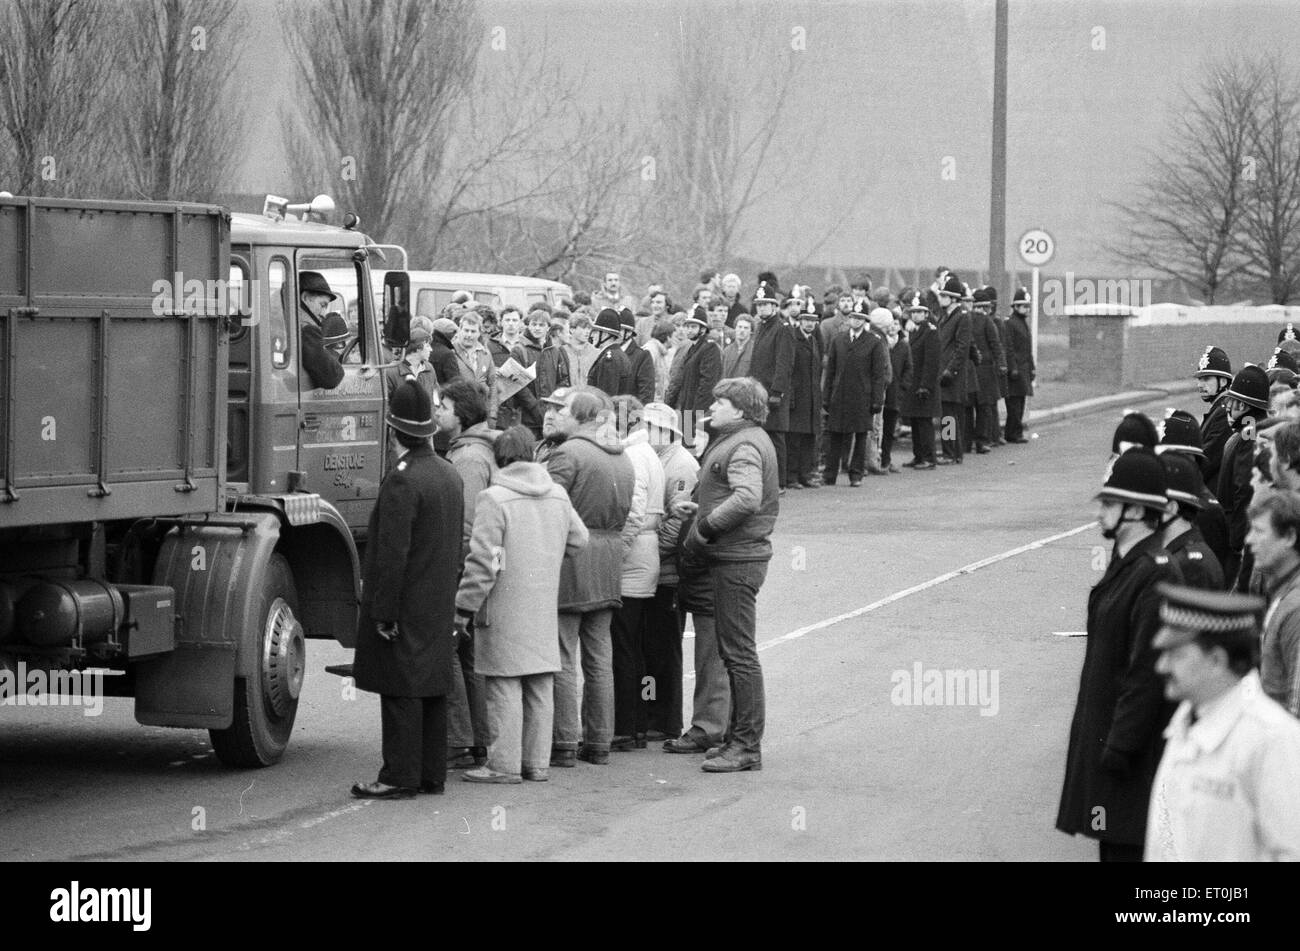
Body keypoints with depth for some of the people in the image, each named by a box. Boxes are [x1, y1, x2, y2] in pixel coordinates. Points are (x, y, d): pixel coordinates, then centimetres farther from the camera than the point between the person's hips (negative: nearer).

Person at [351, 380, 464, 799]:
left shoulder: (403, 481, -19)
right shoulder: (449, 474, 9)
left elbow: (392, 553, -21)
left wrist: (384, 611, -18)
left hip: (405, 607, -9)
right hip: (440, 606, 9)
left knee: (401, 691, -4)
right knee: (432, 689, 12)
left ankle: (400, 777, -2)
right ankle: (432, 774, 18)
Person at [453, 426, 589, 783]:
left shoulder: (494, 499, -14)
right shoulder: (558, 496, 6)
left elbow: (483, 562, -16)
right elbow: (578, 540, 18)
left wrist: (464, 607, -11)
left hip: (505, 610, -6)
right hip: (545, 607, 6)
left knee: (504, 687, -2)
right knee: (540, 688, 11)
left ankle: (504, 764, -1)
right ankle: (537, 762, 15)